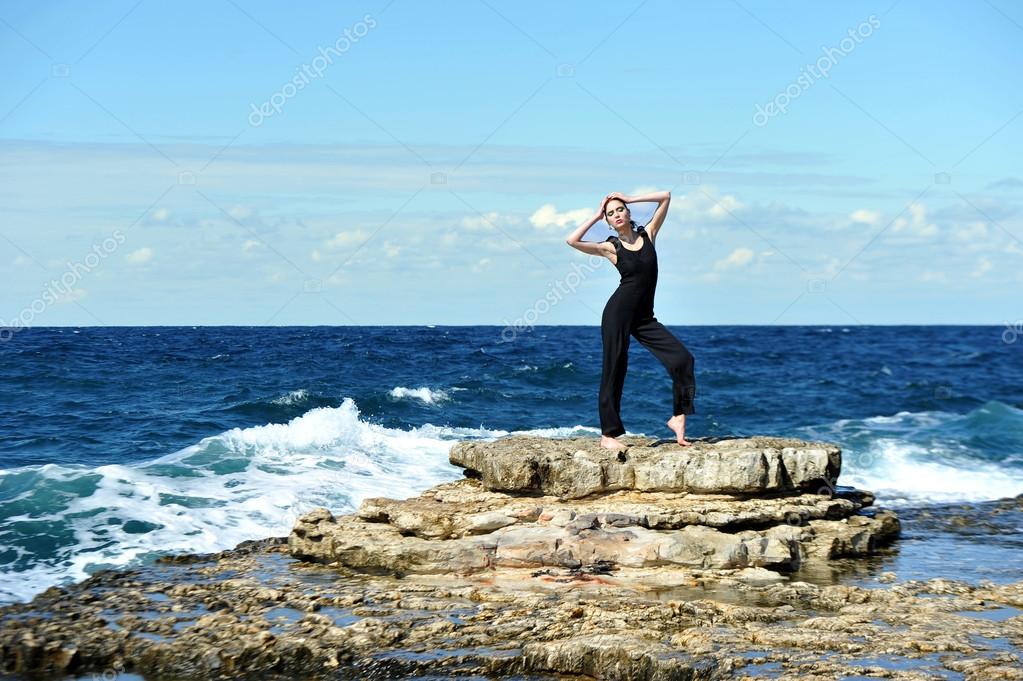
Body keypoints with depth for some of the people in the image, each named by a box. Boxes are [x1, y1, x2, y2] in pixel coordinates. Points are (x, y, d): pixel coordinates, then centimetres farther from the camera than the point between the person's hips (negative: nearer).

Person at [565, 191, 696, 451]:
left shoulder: (648, 234, 9)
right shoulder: (611, 247, 2)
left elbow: (665, 196, 9)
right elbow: (572, 240, -11)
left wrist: (629, 199, 9)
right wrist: (596, 216, 0)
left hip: (644, 318, 3)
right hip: (619, 312, -3)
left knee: (682, 358, -11)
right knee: (614, 371, -2)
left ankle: (678, 416, -2)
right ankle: (608, 434, 3)